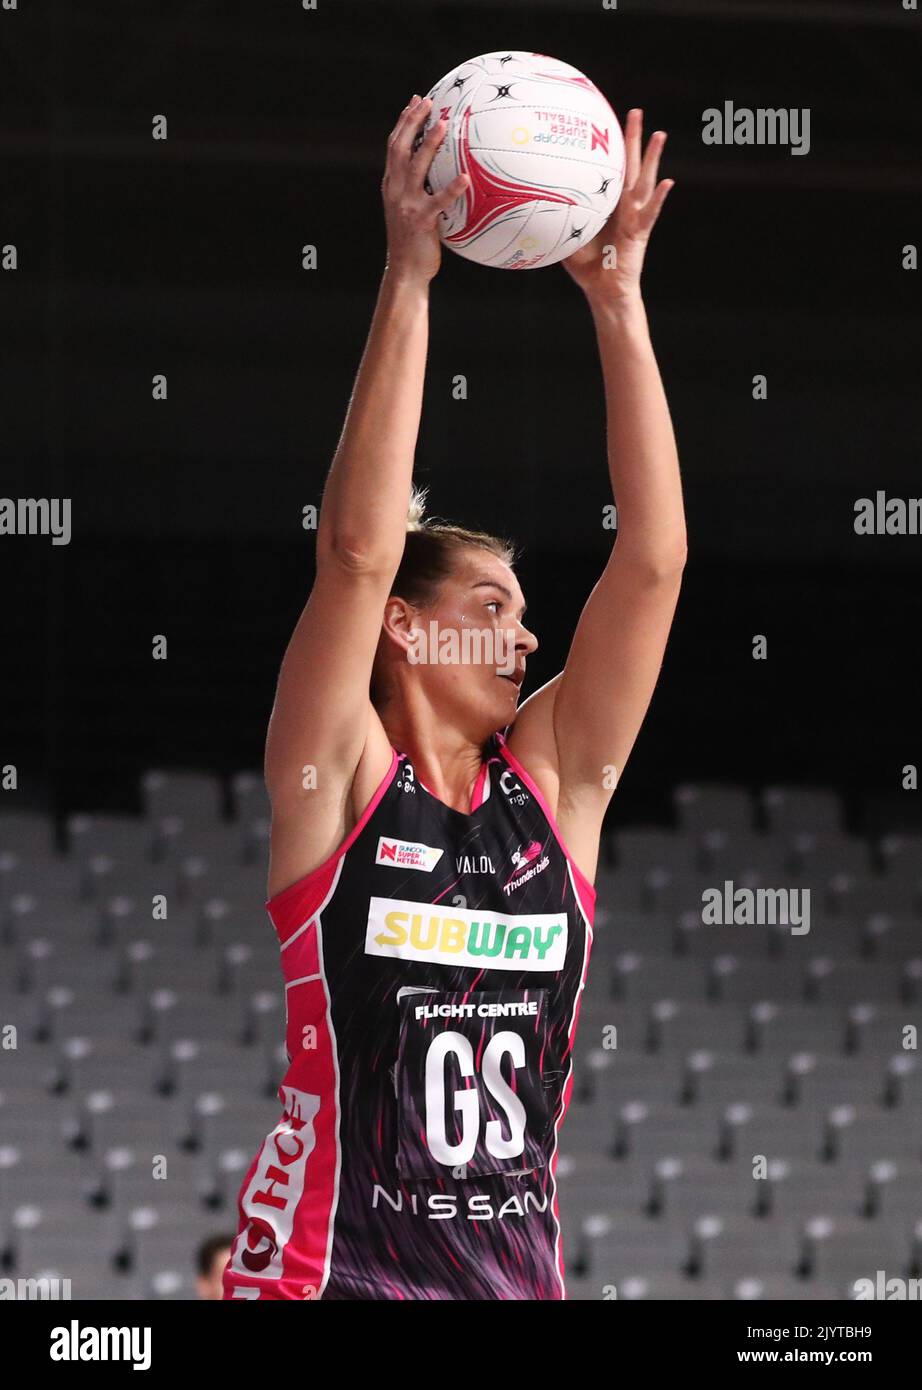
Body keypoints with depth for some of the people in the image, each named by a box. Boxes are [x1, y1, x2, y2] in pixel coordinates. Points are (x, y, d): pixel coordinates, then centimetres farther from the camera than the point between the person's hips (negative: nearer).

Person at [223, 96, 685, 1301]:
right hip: (330, 1259, -5)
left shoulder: (553, 781, 9)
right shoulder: (337, 780, -1)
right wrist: (408, 280, -16)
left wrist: (617, 300, -2)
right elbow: (357, 553, -14)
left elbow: (653, 558, 3)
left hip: (516, 1260, 5)